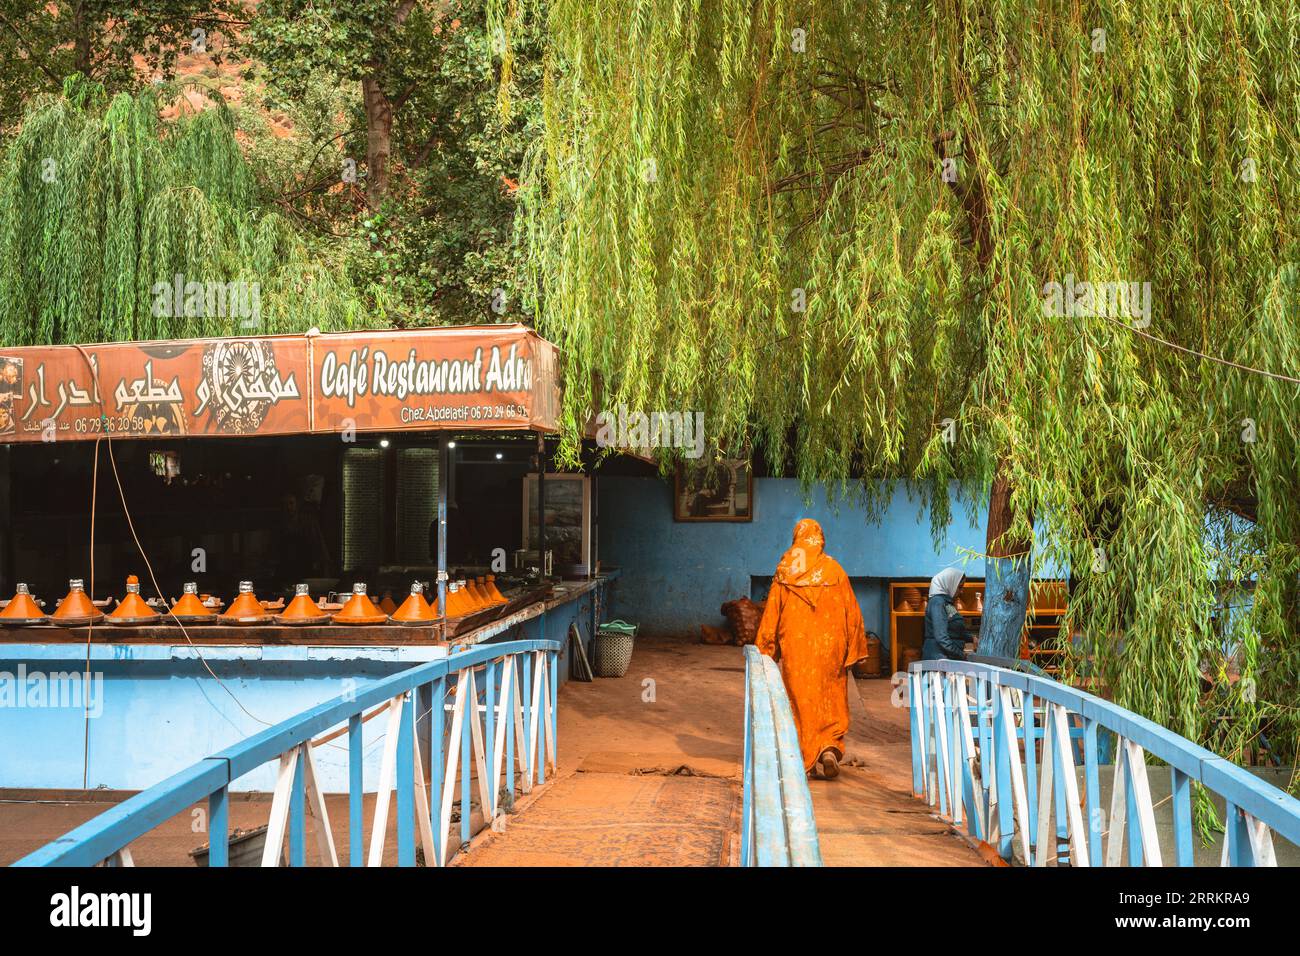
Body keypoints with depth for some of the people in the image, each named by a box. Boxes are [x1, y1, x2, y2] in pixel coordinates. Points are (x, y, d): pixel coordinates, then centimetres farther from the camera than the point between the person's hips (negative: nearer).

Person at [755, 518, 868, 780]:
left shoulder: (784, 573, -1)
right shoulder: (835, 570, -2)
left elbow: (771, 615, 0)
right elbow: (851, 613, -1)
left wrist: (765, 651, 8)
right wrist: (854, 650, 6)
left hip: (795, 648, 0)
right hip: (829, 647, 0)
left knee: (800, 702, 8)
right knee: (831, 702, 12)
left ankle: (805, 761, 9)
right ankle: (830, 748, -6)